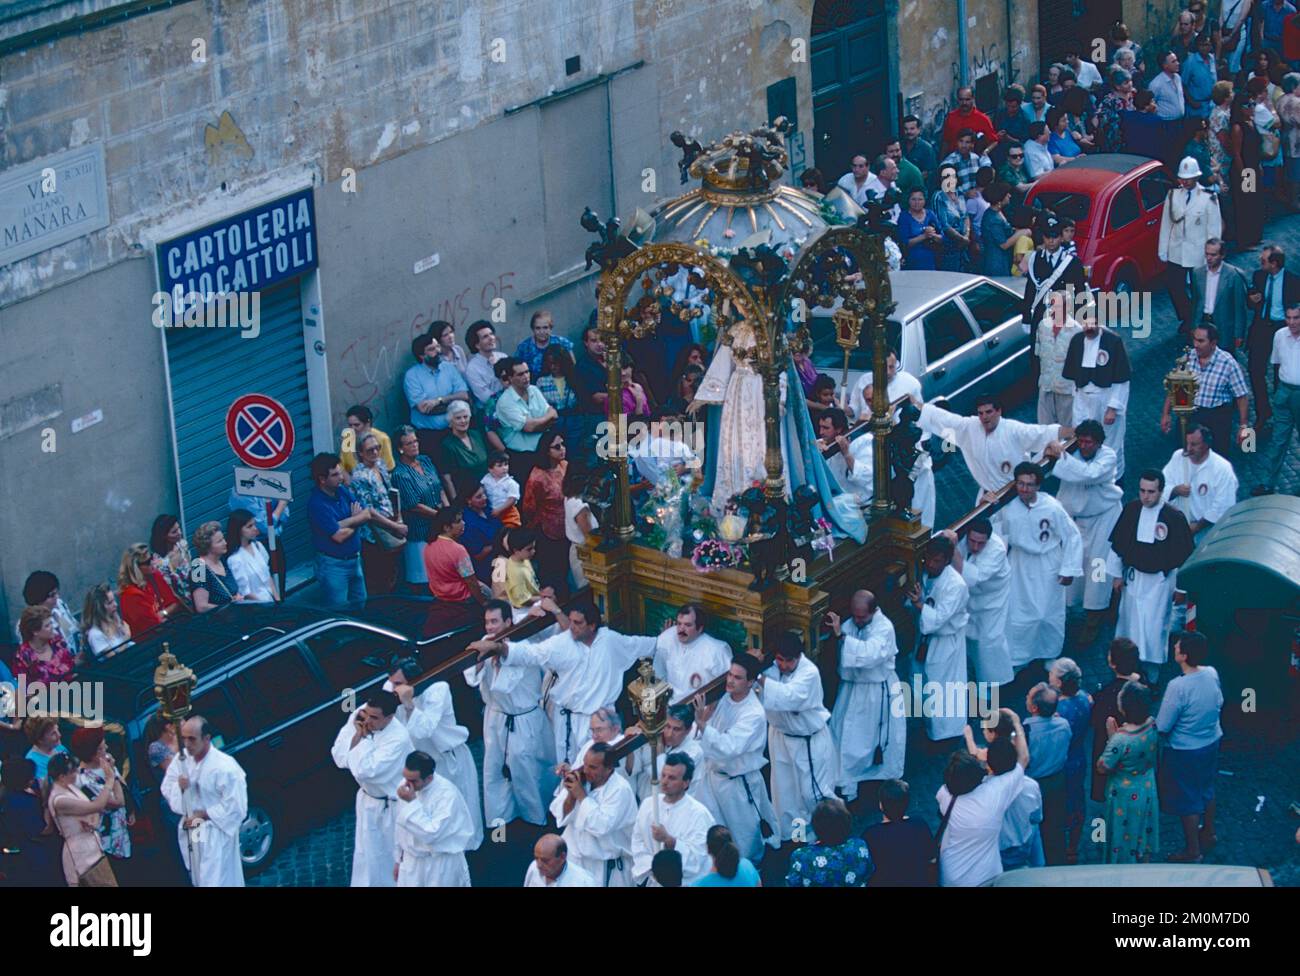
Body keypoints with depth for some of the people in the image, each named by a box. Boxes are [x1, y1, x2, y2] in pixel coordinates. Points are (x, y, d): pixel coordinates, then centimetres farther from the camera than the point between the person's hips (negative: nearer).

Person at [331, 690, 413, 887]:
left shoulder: (398, 738, -34)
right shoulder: (359, 717, -15)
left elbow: (364, 771, -37)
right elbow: (339, 758, -12)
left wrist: (363, 737, -31)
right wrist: (357, 734, -25)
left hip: (394, 806, -5)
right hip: (369, 800, 6)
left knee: (397, 856, 13)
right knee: (367, 856, 18)